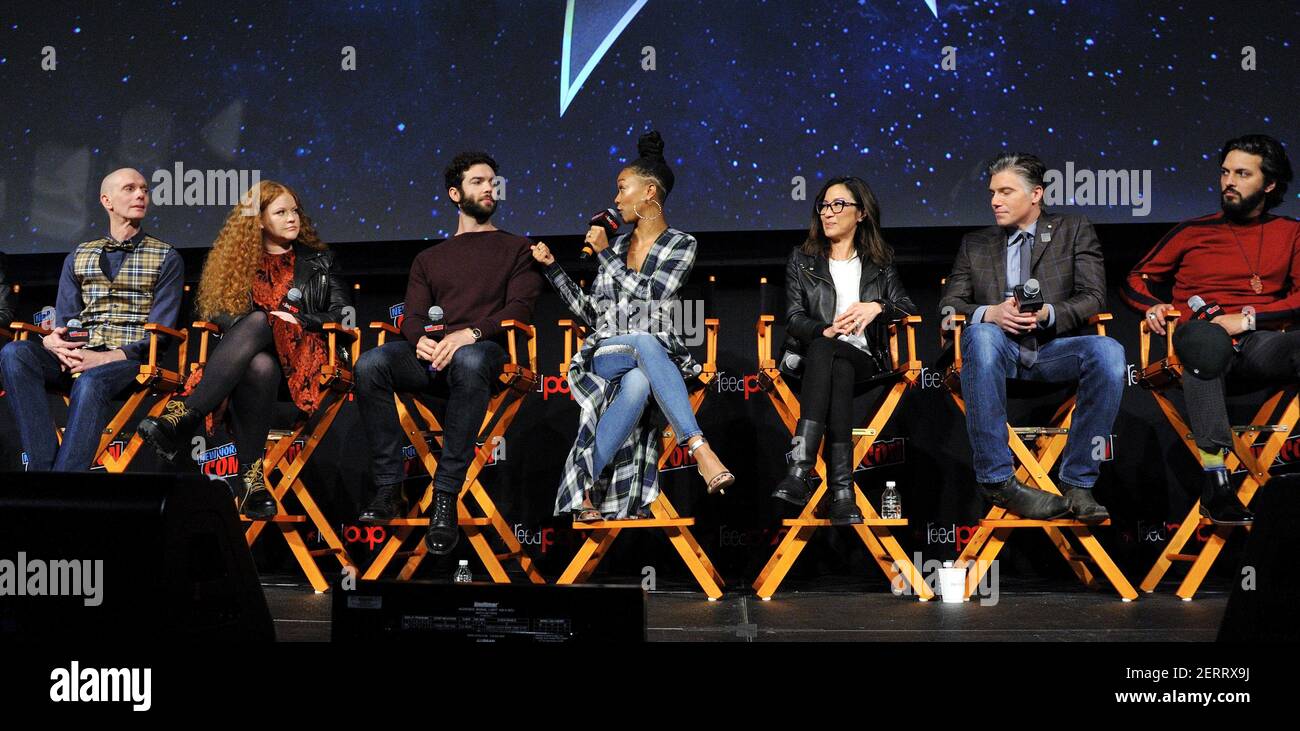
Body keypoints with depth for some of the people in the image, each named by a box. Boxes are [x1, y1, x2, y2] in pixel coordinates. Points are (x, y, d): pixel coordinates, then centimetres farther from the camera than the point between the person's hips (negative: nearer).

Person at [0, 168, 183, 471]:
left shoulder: (166, 258, 10)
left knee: (91, 381, -39)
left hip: (130, 361, -4)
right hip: (77, 357, 4)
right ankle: (44, 466, -35)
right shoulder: (79, 257, 22)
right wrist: (53, 341, -10)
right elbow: (65, 319, 18)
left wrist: (108, 357, -16)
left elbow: (160, 331, 0)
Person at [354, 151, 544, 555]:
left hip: (485, 351, -3)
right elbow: (413, 315, 17)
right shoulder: (429, 259, 29)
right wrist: (420, 339, -10)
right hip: (431, 355, 3)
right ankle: (389, 489, -28)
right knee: (371, 363, -30)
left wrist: (473, 333, -17)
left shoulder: (516, 248, 19)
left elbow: (519, 309, 3)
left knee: (469, 362, -42)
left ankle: (446, 498, -41)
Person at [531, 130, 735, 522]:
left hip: (659, 353, -2)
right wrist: (552, 268, 16)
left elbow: (648, 296, -8)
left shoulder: (681, 245, 6)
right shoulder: (616, 244, 20)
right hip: (607, 353, 2)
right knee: (642, 356, -39)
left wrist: (604, 254, -1)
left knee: (639, 383, -42)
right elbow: (590, 313, 20)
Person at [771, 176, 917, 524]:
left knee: (825, 353, -37)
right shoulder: (802, 260, 17)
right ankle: (841, 491, -51)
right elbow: (794, 317, 4)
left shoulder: (879, 264, 19)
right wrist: (825, 331, -18)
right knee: (836, 368, -38)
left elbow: (908, 307, 8)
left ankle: (801, 468, -51)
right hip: (805, 357, 0)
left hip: (862, 357, 0)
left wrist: (876, 307, -14)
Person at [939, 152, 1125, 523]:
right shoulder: (975, 244, 22)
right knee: (981, 335, -37)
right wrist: (990, 314, -11)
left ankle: (1077, 482, -26)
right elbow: (948, 305, 12)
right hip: (1001, 349, 1)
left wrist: (1047, 313, -15)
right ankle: (996, 478, -34)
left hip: (1053, 350, 0)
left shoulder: (1074, 230, 17)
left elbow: (1093, 298, 5)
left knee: (1108, 351, -33)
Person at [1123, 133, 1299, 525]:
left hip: (1261, 343, 1)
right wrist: (1154, 306, 0)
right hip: (1206, 341, -1)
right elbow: (1136, 280, 22)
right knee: (1207, 341, -41)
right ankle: (1214, 475, -47)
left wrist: (1248, 317, -9)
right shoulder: (1194, 232, 18)